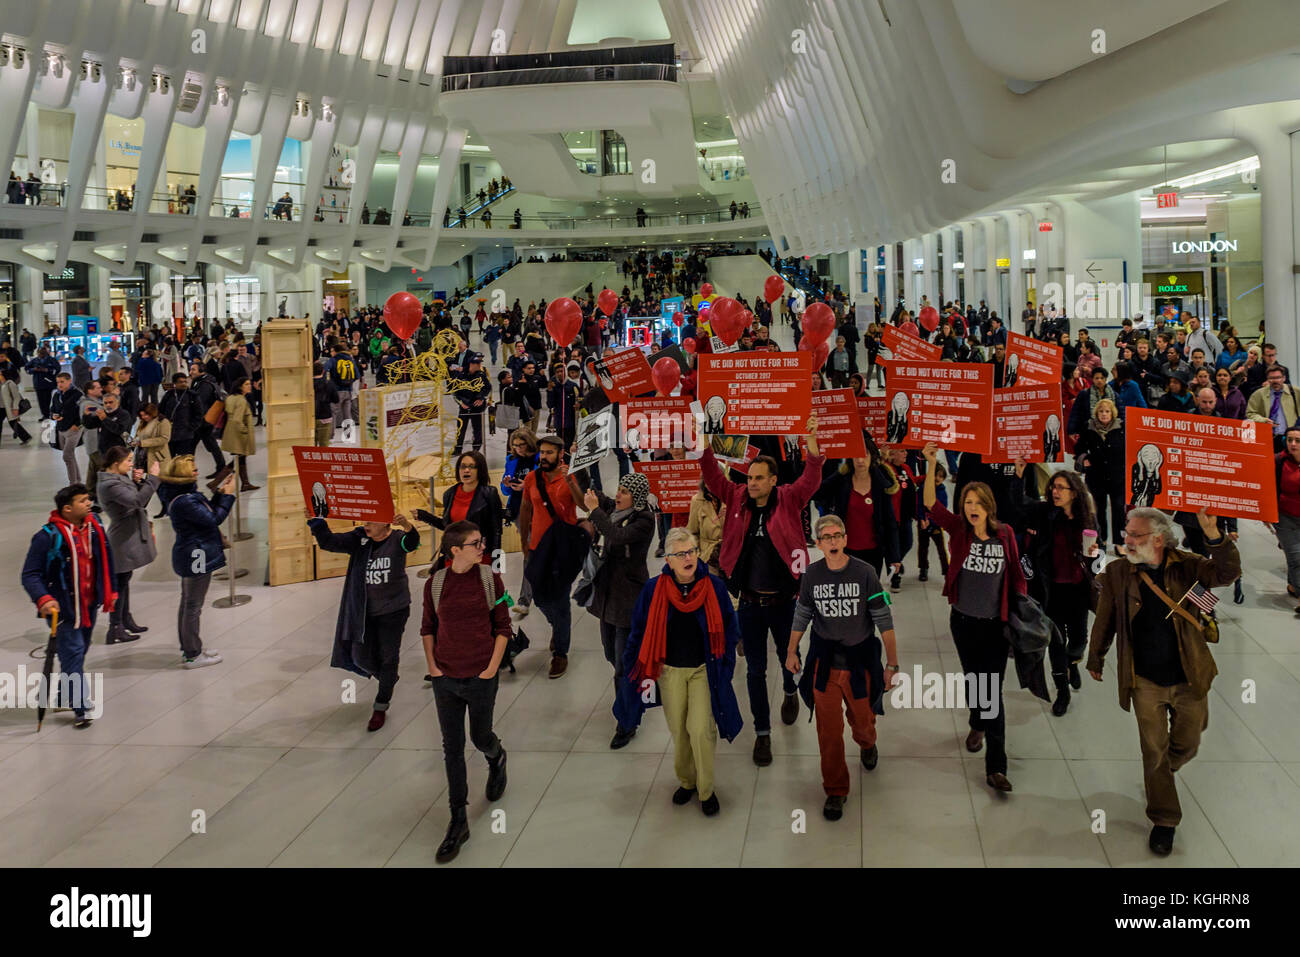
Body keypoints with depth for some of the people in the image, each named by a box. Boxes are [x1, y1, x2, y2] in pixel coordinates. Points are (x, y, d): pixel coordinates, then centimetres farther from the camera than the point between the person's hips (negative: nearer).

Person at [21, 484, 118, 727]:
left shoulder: (95, 528, 1)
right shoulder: (48, 536, -19)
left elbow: (106, 560, 15)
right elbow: (30, 575, -17)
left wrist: (110, 592, 18)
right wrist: (43, 599, -31)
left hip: (90, 604, 7)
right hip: (63, 607, -7)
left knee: (80, 650, 19)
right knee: (72, 653, -8)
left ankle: (67, 692, 38)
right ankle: (80, 708, -3)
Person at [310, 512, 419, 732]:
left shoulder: (397, 541, -13)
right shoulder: (359, 540, -3)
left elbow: (413, 542, -36)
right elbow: (328, 542, -11)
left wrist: (407, 526, -59)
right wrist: (316, 521, -29)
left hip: (393, 610, -4)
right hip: (364, 612, 4)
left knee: (388, 657, 2)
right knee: (361, 657, 8)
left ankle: (380, 708, 18)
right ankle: (388, 679, 41)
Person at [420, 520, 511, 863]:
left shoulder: (490, 580, -5)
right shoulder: (435, 583, -2)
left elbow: (503, 626, -1)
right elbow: (428, 627, 10)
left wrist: (492, 667, -6)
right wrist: (432, 665, 3)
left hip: (480, 678, -1)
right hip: (446, 680, 1)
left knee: (480, 738, 14)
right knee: (452, 749, 5)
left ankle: (497, 759, 52)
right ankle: (458, 822, 15)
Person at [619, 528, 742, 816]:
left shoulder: (714, 586, -8)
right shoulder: (654, 589, -8)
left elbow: (729, 629, 3)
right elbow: (640, 631, 3)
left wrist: (723, 667, 0)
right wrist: (640, 670, 4)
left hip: (703, 670, -1)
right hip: (670, 671, 1)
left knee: (701, 729, -9)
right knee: (678, 730, 10)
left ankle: (706, 789, 11)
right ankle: (686, 781, 33)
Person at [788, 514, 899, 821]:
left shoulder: (864, 573, -12)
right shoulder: (811, 575, -4)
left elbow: (884, 620, -8)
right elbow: (802, 615, 11)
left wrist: (892, 663, -10)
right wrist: (792, 651, 14)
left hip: (859, 660, -1)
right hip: (824, 663, 1)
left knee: (862, 721, 17)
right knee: (829, 731, 1)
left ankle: (867, 745, 55)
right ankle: (835, 792, 18)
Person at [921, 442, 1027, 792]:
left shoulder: (1005, 533, -6)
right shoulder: (959, 530, -7)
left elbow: (1016, 573, 4)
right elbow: (931, 503, -17)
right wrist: (931, 463, -25)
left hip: (996, 625, -1)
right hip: (964, 622, 1)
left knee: (992, 691, -3)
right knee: (973, 681, 19)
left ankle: (996, 767, -1)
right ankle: (978, 725, 50)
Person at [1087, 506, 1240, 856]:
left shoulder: (1185, 566, -8)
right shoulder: (1117, 573, -7)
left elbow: (1228, 572, -23)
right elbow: (1104, 621, 4)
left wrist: (1213, 535, -38)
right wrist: (1095, 660, 14)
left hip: (1189, 679, 1)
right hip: (1145, 681, -1)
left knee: (1186, 745, 17)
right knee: (1154, 752, 6)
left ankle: (1160, 775, 50)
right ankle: (1164, 820, 22)